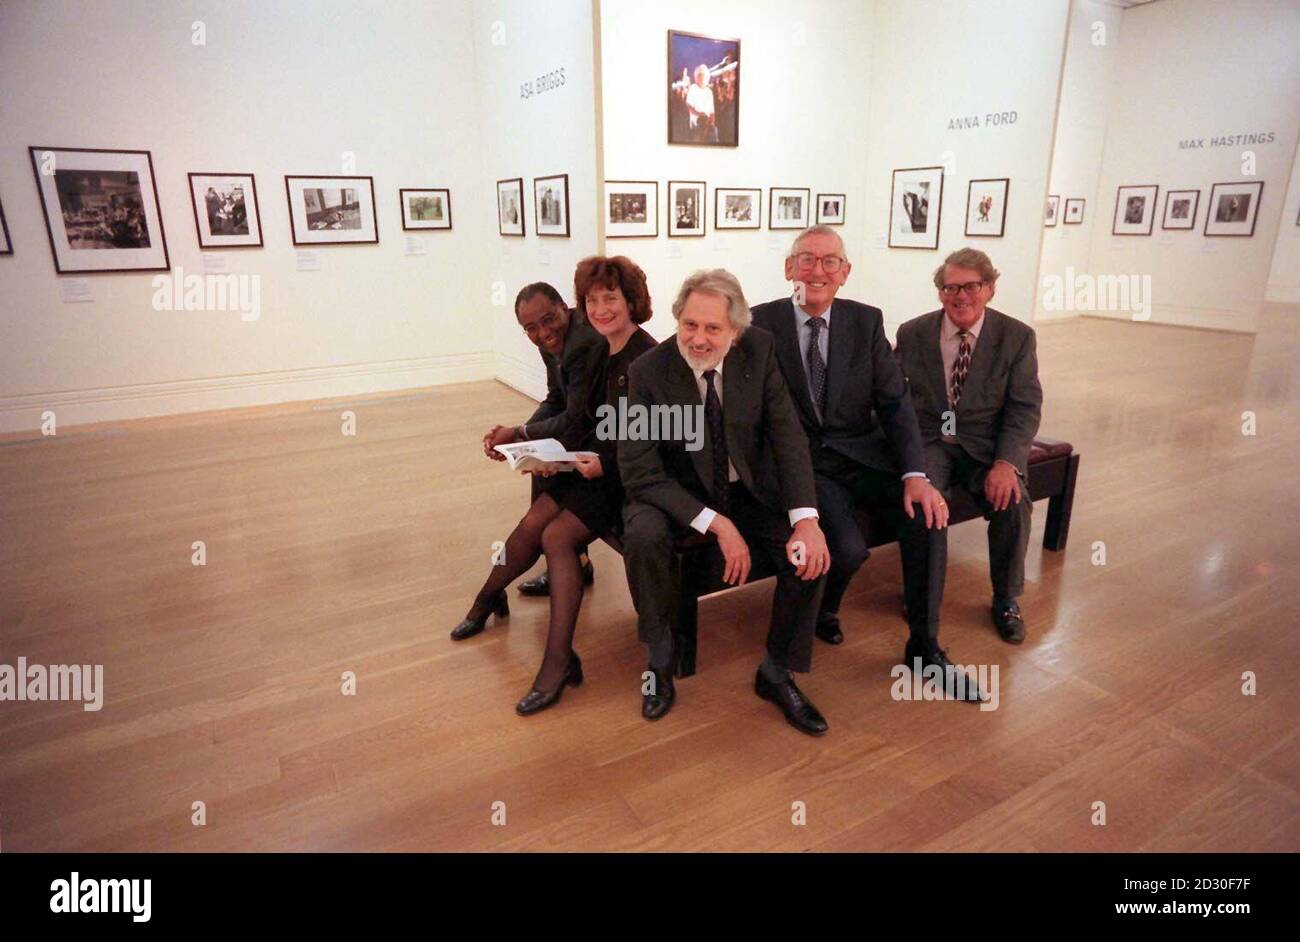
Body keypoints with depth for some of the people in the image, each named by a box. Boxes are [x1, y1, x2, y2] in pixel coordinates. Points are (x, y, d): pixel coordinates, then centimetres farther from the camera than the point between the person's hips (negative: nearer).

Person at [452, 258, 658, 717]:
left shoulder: (648, 358, -16)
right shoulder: (600, 353, 10)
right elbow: (583, 420, 11)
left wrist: (605, 464, -27)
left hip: (627, 474, -7)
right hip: (593, 464, 7)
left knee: (557, 534, -20)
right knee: (533, 523, -9)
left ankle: (558, 660, -12)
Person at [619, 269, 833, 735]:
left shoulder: (759, 351, -10)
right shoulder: (648, 372, -18)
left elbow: (787, 435, -10)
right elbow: (640, 473, -21)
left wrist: (806, 519, -25)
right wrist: (717, 524, -29)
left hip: (751, 489, 3)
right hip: (678, 494, -2)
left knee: (811, 551, -21)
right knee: (643, 534, -33)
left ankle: (777, 672, 3)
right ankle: (660, 659, -7)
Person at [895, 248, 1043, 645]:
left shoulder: (1017, 337, 0)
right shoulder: (912, 334, 2)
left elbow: (1025, 407, -4)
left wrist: (1006, 462, -21)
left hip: (988, 444, 1)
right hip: (927, 441, 0)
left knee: (1013, 501, -25)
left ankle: (1006, 600, 4)